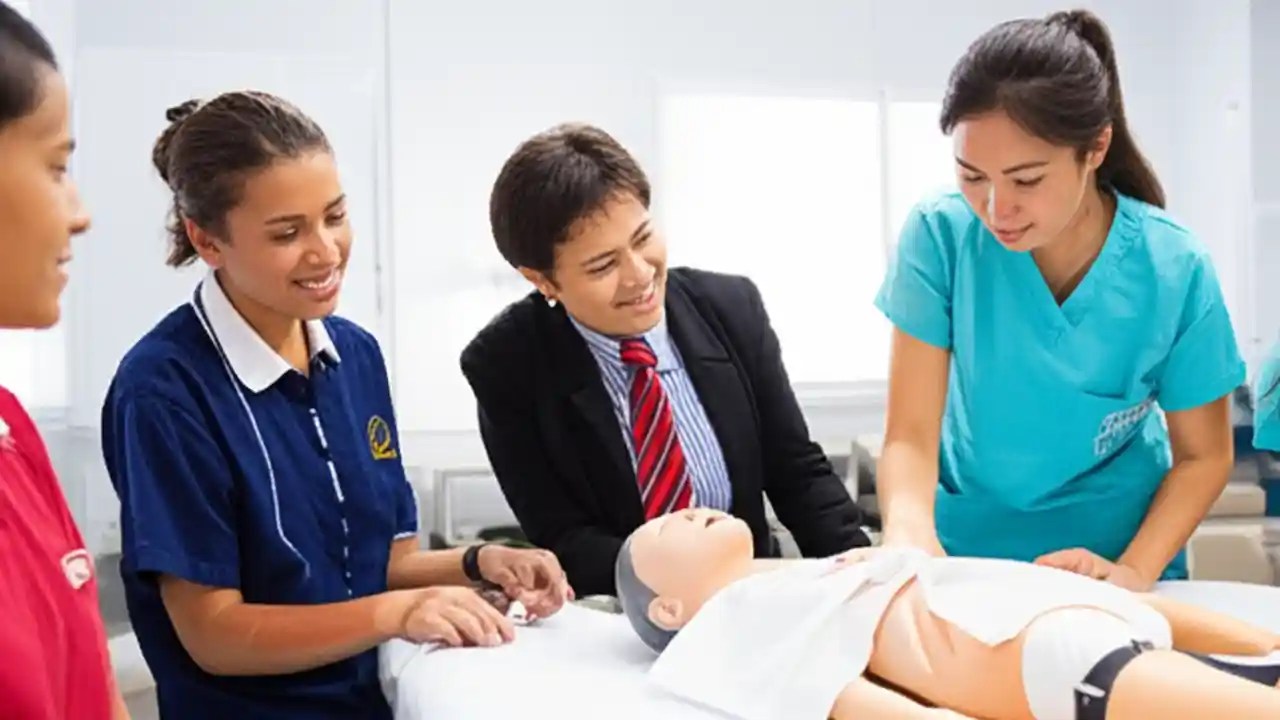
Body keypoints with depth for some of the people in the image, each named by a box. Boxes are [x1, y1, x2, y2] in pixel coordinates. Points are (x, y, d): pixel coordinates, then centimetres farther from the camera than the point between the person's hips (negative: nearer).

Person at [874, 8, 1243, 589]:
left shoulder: (1175, 271, -13)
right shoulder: (939, 236, -16)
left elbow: (1204, 456, -1)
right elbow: (910, 435, -15)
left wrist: (1133, 572, -16)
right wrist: (909, 530, -34)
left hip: (1117, 553, 2)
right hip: (965, 556, -1)